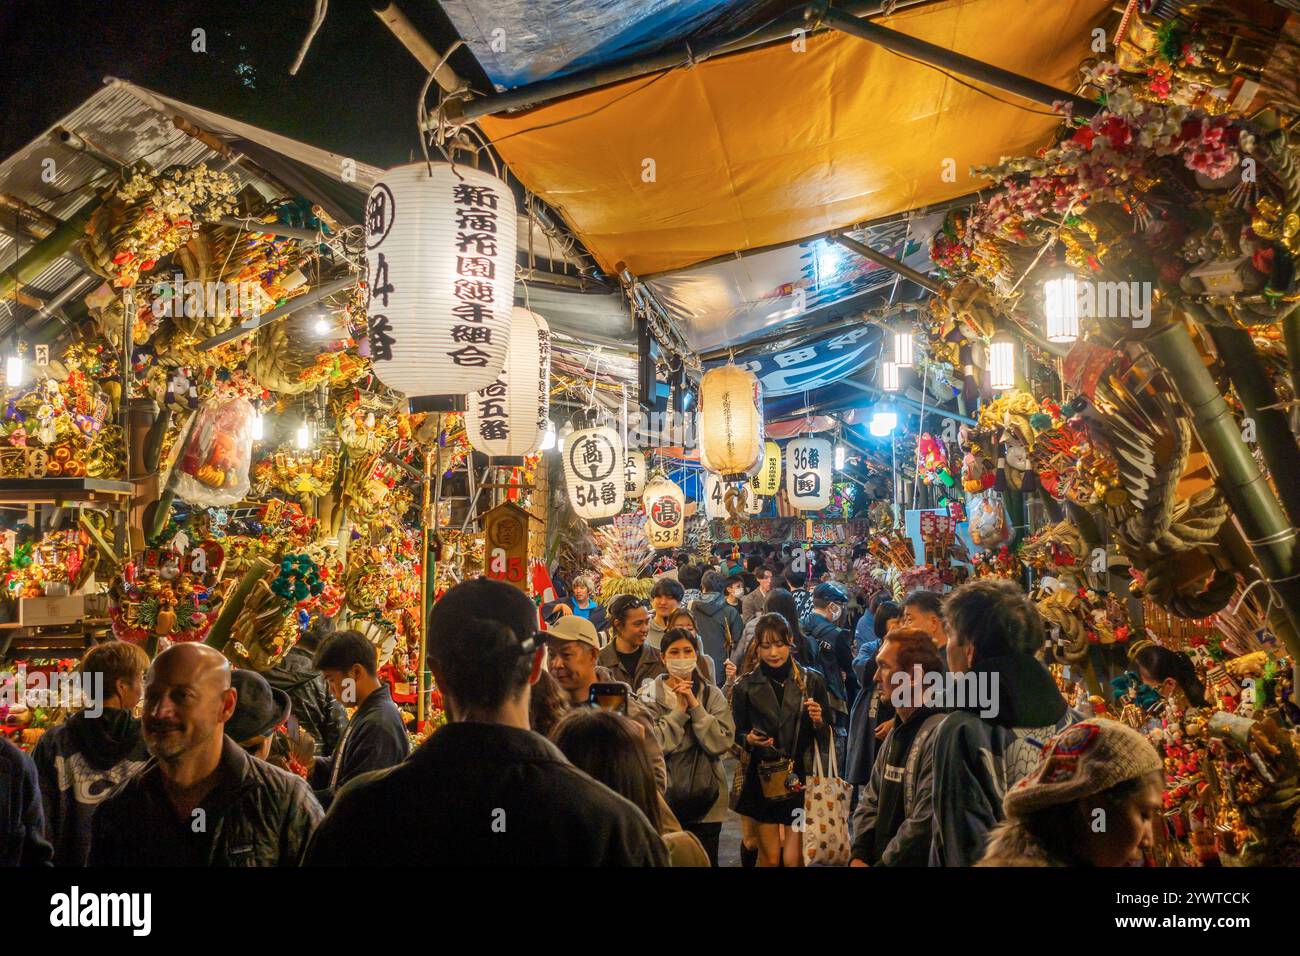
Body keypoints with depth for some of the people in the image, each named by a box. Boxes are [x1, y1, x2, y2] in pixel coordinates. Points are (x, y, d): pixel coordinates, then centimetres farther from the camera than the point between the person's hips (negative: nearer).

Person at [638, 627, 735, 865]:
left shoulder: (712, 695, 2)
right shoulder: (649, 696, -2)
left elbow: (722, 742, -11)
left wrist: (695, 706, -14)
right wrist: (679, 710, -15)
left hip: (706, 798, 1)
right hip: (664, 795, -1)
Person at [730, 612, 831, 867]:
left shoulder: (811, 681, 0)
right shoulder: (745, 686, 1)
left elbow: (826, 736, 6)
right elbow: (738, 735, 8)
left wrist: (818, 722, -15)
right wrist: (750, 739, -13)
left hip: (802, 777, 0)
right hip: (764, 779, 1)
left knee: (794, 859, -3)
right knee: (770, 857, 5)